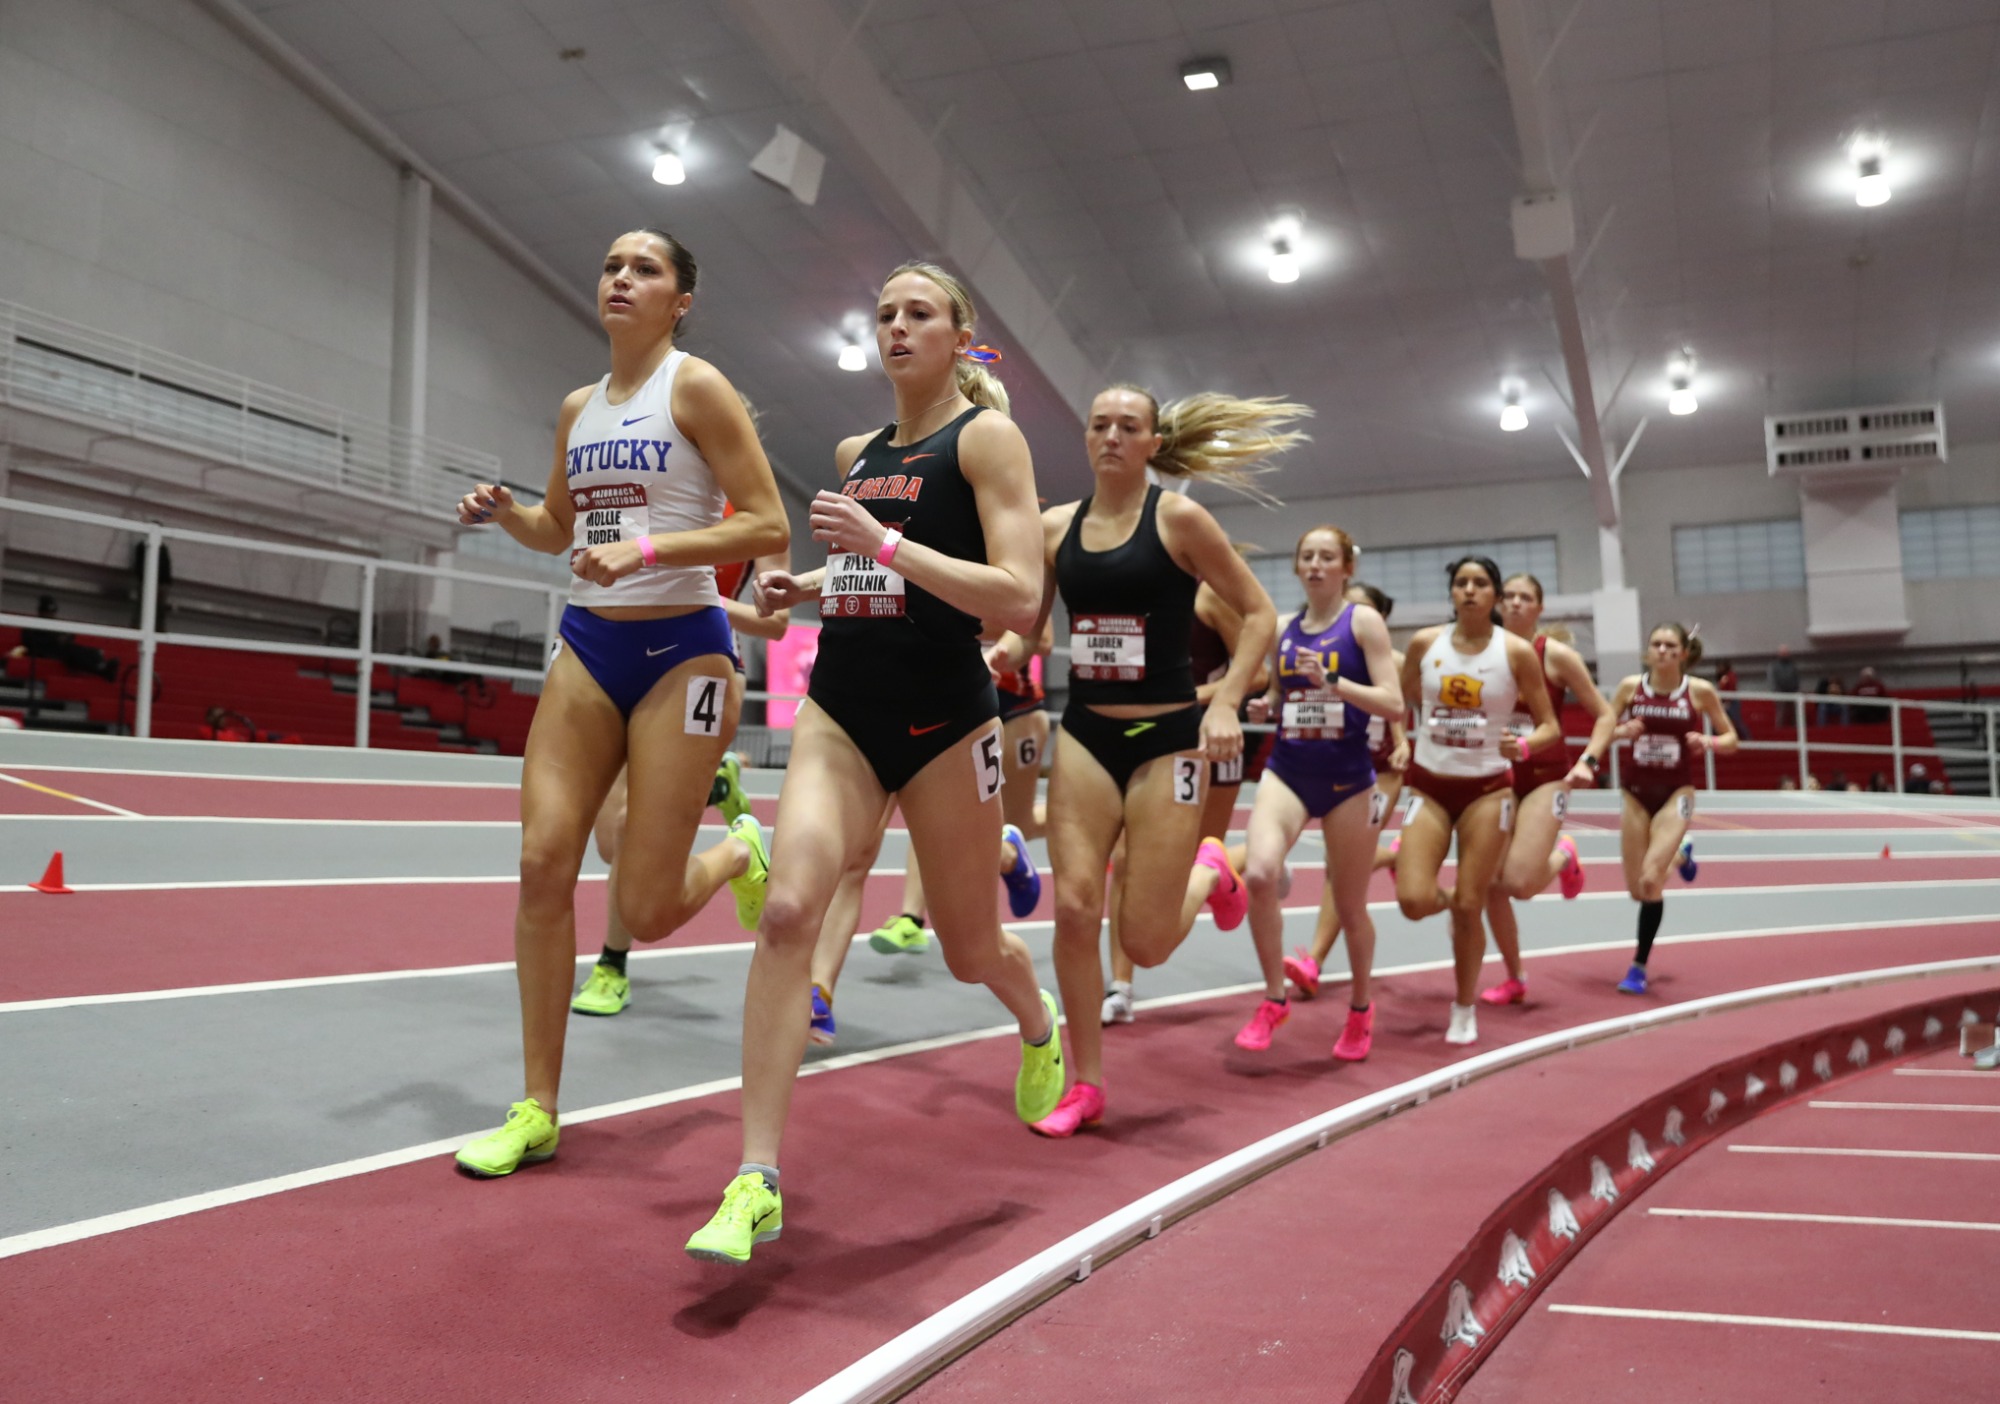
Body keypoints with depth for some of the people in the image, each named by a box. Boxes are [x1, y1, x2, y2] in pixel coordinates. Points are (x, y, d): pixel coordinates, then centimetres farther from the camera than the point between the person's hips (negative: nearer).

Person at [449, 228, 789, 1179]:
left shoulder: (696, 387, -6)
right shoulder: (578, 409, 12)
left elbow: (768, 528, -12)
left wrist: (648, 548, -21)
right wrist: (504, 512, 5)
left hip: (680, 649, -5)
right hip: (589, 645, 6)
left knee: (646, 912, -6)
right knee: (544, 863, -5)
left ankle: (738, 856, 31)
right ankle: (537, 1111, 7)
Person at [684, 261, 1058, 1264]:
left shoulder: (986, 437, -4)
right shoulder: (856, 453, 15)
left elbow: (1019, 598, -15)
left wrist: (883, 545, -21)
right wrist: (802, 587, 10)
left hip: (943, 717, -4)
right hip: (840, 706, 4)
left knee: (969, 948, 11)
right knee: (789, 910, -18)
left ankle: (1038, 1023, 48)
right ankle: (757, 1181, -13)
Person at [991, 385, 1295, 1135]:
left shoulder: (1178, 518, -7)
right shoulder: (1055, 526, 4)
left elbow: (1259, 613, -3)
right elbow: (1021, 627, 11)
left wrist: (1225, 704, -14)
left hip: (1168, 739, -3)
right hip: (1084, 737, 3)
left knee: (1145, 941, -3)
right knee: (1075, 910, -6)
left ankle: (1209, 870, 32)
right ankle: (1085, 1084, 11)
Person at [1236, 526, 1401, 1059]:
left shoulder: (1363, 621, -3)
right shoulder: (1282, 629, 9)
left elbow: (1393, 703, -11)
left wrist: (1331, 681, -23)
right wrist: (1264, 705, 0)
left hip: (1347, 778, -2)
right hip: (1287, 771, 3)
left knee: (1350, 906, 9)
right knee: (1259, 874, -24)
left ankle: (1360, 1009, 36)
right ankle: (1274, 1000, -5)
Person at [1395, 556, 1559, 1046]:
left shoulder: (1517, 651, -6)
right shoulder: (1424, 643, -1)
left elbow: (1550, 726, -2)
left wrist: (1522, 745, -21)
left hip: (1487, 789, -1)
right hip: (1428, 785, 1)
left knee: (1469, 907, 0)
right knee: (1414, 901, -12)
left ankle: (1465, 1010, 22)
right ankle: (1446, 899, 27)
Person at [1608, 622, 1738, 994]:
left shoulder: (1700, 691, -6)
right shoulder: (1631, 686, -3)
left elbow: (1731, 740, 3)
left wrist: (1708, 742, -18)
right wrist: (1623, 731, -16)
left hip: (1676, 793, -3)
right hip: (1636, 791, 3)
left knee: (1651, 879, -18)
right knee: (1637, 889, 9)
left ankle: (1640, 966, -2)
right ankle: (1681, 855, 45)